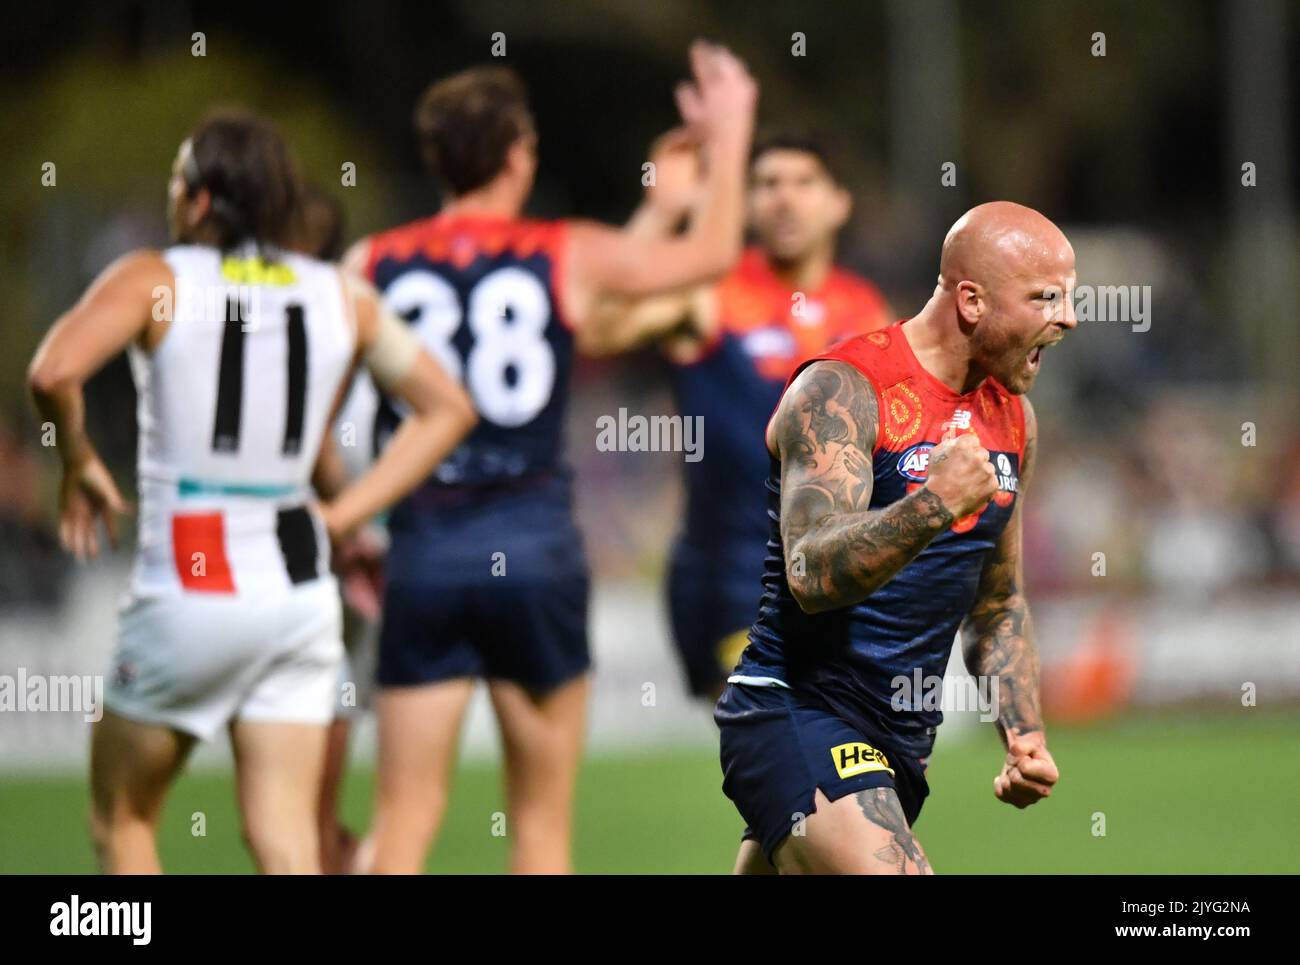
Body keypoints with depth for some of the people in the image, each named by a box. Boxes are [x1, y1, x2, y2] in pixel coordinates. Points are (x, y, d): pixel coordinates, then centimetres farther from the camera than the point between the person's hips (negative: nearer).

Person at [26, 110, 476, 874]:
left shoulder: (156, 280, -6)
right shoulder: (343, 297, 7)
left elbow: (54, 372, -22)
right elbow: (448, 408, 13)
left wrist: (78, 464, -3)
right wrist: (343, 516, 11)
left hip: (190, 588, -4)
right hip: (302, 588, 4)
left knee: (121, 822, 15)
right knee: (286, 846, 2)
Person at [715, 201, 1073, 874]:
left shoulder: (1013, 419, 13)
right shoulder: (841, 391, -12)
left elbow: (998, 605, 25)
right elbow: (813, 573, -25)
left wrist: (1024, 735, 12)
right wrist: (935, 505, -39)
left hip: (901, 741, 8)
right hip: (796, 712, -8)